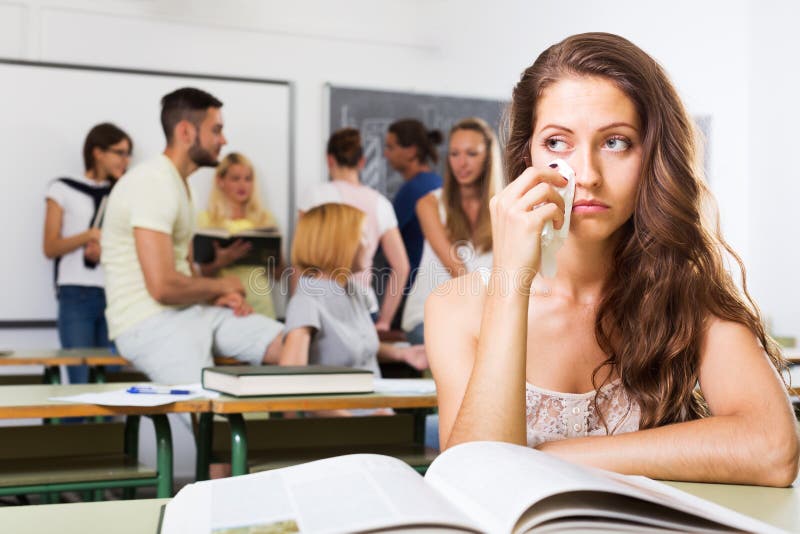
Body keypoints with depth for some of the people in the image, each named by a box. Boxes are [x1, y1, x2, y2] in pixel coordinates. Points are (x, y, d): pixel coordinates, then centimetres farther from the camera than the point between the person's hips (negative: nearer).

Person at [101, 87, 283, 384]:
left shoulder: (176, 182, 17)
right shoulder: (154, 184, -16)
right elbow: (162, 286, -24)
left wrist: (216, 296, -1)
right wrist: (221, 286, -7)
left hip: (188, 311, 9)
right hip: (151, 322, -9)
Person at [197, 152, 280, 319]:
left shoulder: (265, 219, 11)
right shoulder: (206, 219, 4)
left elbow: (277, 272, 12)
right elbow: (205, 272, 2)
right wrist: (221, 262, -18)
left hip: (260, 302, 2)